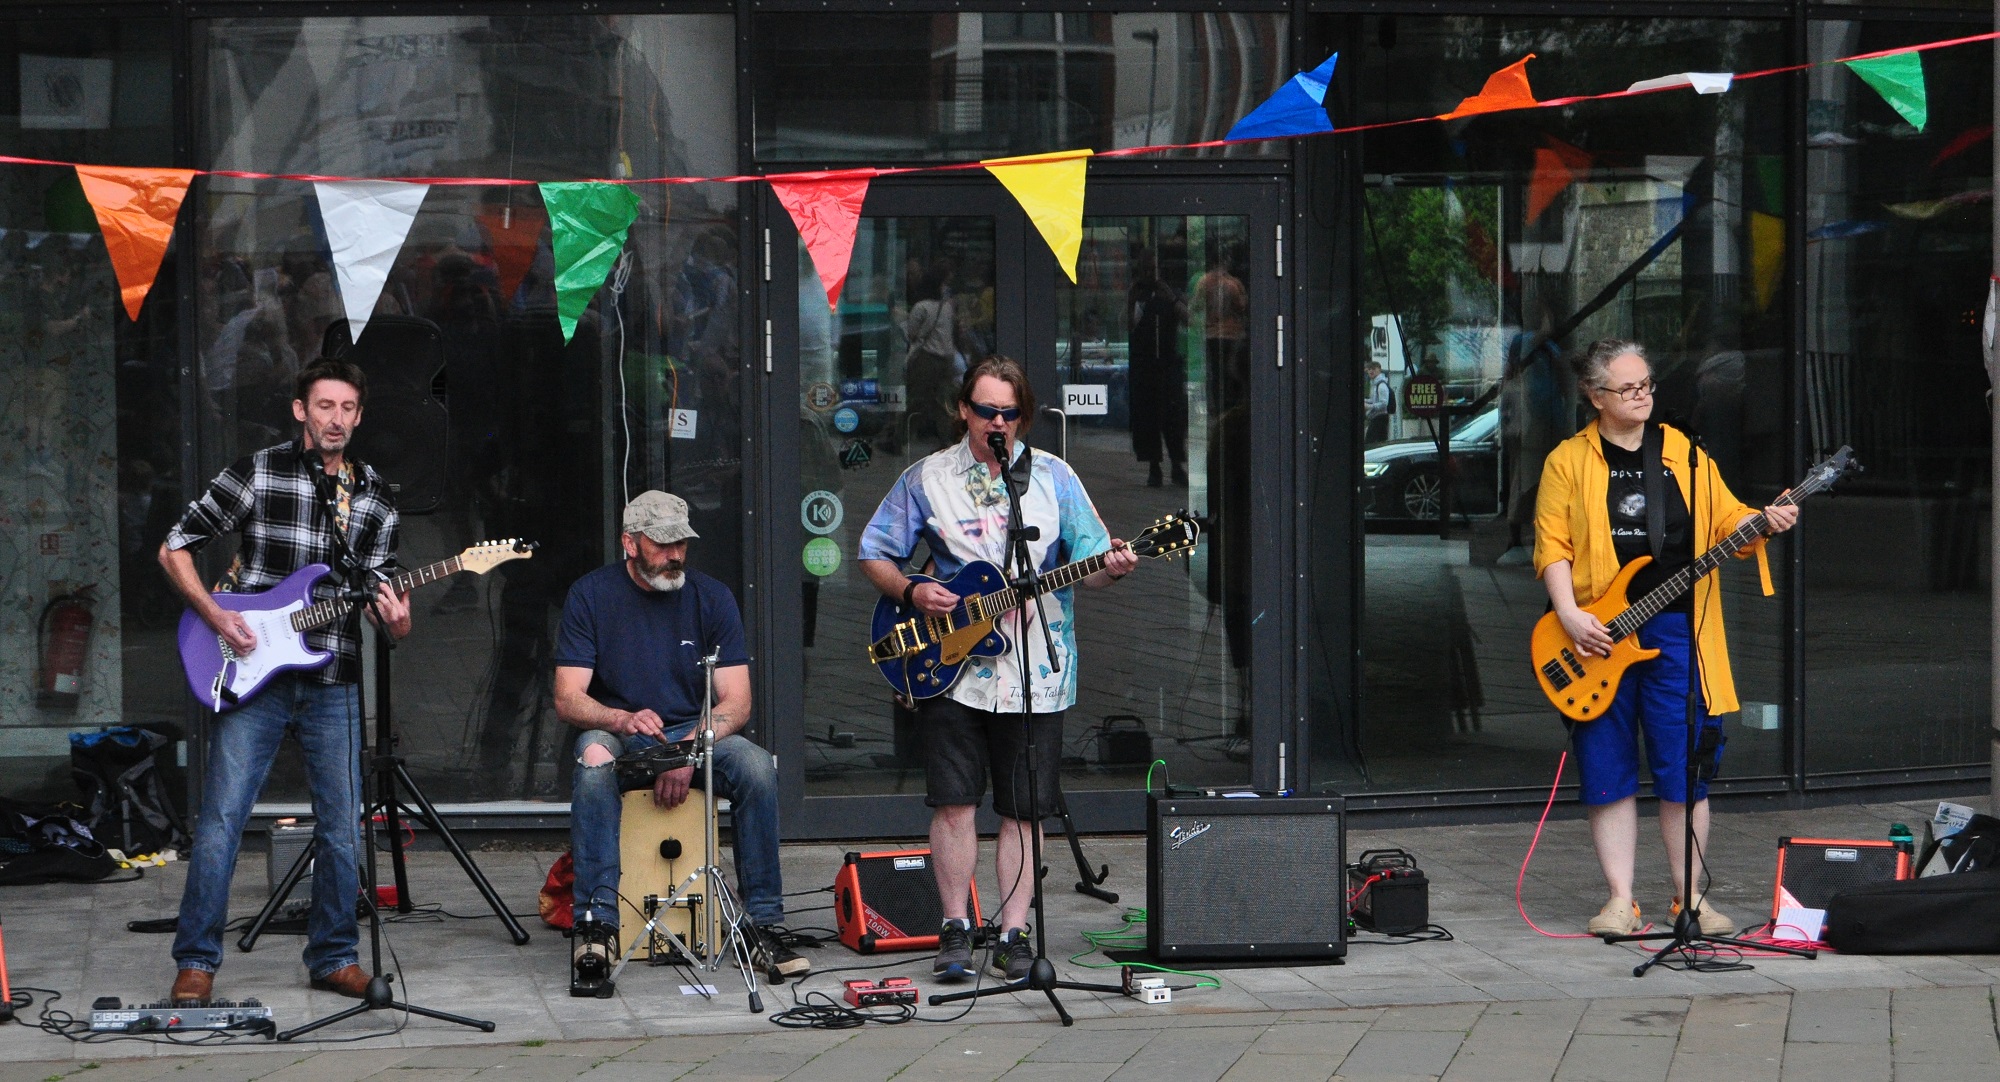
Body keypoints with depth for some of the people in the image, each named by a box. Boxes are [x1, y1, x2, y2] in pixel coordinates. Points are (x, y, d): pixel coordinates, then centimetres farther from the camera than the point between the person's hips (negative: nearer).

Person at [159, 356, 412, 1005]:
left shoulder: (376, 500, 9)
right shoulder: (258, 474, -3)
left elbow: (380, 589, 13)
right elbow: (175, 548, 1)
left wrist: (396, 619, -10)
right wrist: (216, 617, -11)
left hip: (333, 686, 4)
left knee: (341, 829, 5)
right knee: (221, 822, -5)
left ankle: (333, 958, 20)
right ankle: (196, 963, 4)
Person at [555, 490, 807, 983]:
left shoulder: (711, 597, 0)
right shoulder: (591, 595, -3)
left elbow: (736, 703, -5)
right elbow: (567, 698, -10)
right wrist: (622, 720, -31)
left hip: (698, 733, 1)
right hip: (617, 734, -1)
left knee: (756, 765, -29)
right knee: (594, 760, -36)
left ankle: (764, 925, -23)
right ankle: (597, 924, -37)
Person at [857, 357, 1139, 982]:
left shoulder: (1053, 477, 6)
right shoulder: (926, 478, 5)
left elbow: (1087, 561, 3)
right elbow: (874, 554, 10)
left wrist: (1111, 568, -20)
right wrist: (912, 592, -8)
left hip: (1035, 669, 0)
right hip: (950, 667, 0)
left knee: (1024, 809, 3)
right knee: (953, 801, -3)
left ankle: (1013, 934, 9)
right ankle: (955, 930, 9)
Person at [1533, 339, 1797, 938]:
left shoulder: (1685, 456, 11)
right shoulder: (1568, 461, 5)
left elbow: (1727, 520, 9)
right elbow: (1552, 545, -1)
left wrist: (1764, 524, -12)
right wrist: (1570, 615, -13)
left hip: (1675, 630, 1)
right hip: (1597, 636, -1)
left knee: (1683, 772, 0)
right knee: (1608, 773, 2)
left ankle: (1690, 896, 11)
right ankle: (1621, 900, 9)